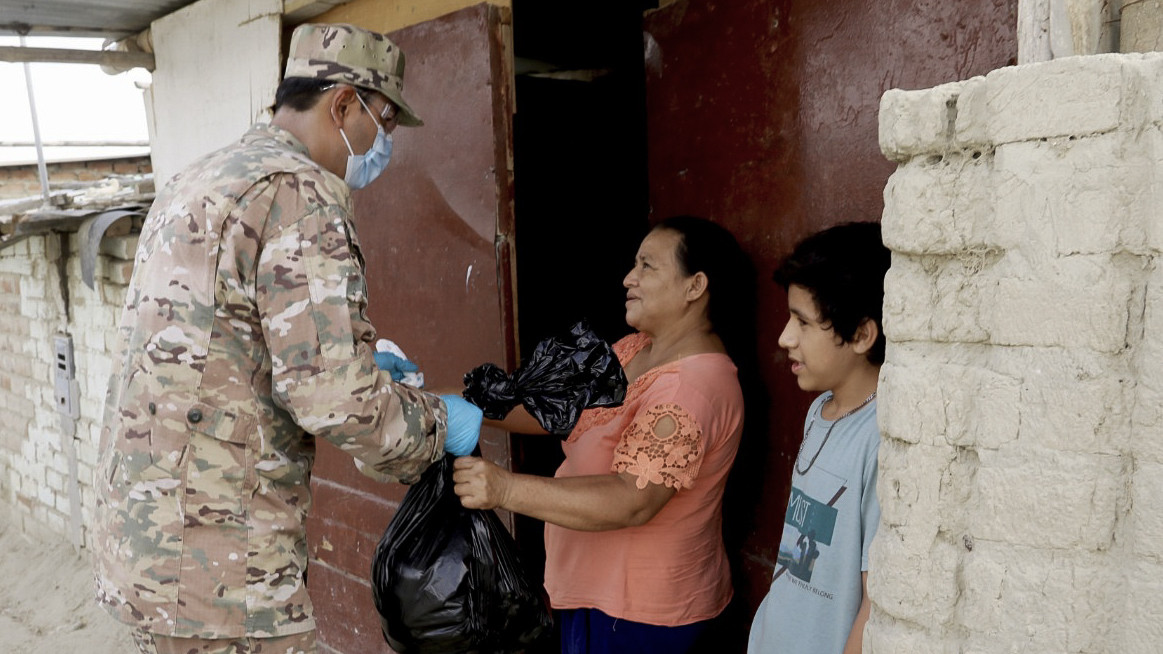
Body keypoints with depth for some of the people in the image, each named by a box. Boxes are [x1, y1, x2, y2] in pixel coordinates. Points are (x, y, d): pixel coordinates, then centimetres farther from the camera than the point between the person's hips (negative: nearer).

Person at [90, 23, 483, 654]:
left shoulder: (198, 181, 14)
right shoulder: (301, 191, -17)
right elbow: (331, 395, -25)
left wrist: (356, 361, 22)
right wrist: (438, 424, -7)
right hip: (214, 561, -9)